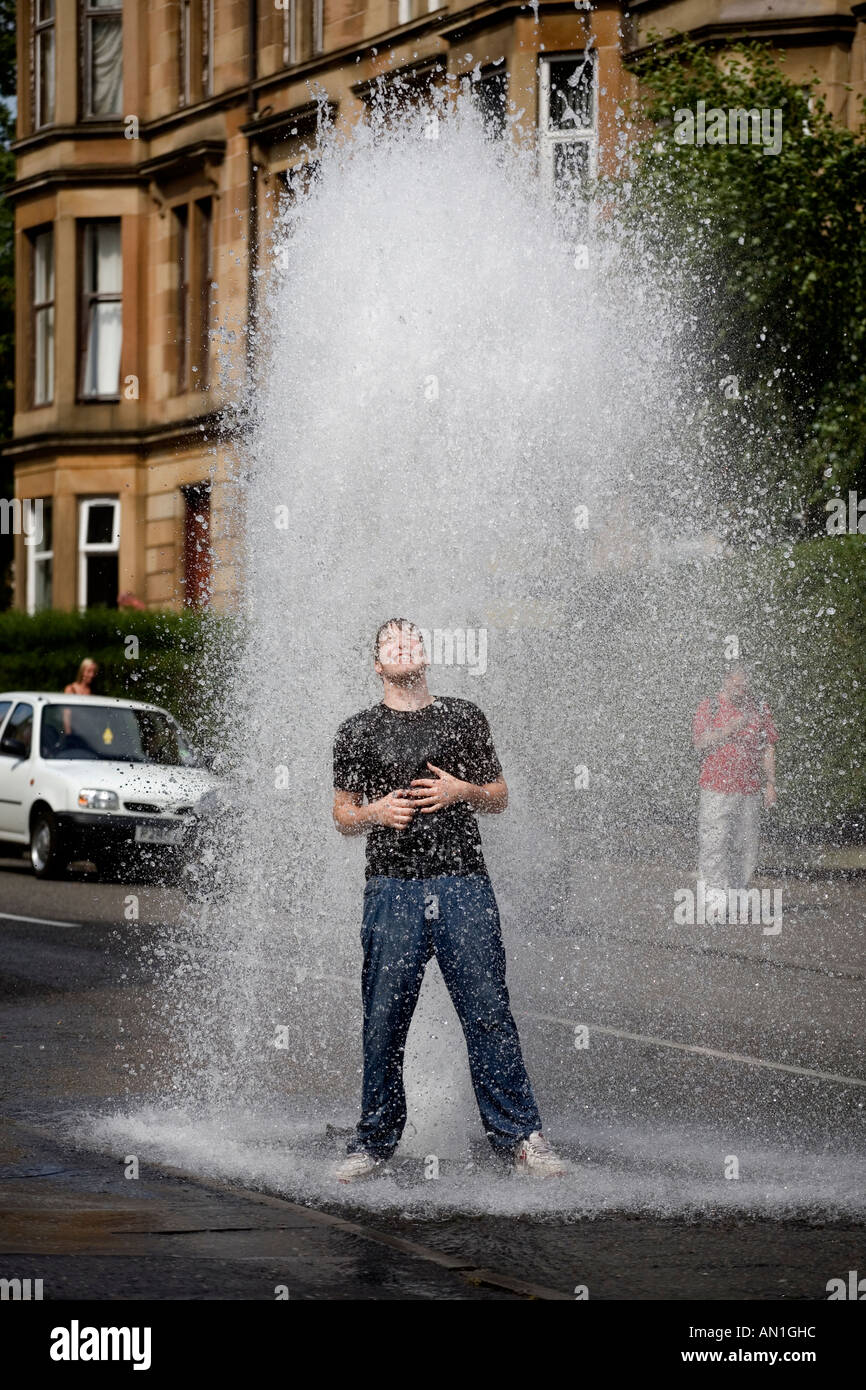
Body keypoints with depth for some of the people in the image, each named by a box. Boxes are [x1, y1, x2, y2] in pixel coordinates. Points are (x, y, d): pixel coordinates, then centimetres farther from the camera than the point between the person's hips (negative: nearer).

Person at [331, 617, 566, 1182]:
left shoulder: (464, 717, 12)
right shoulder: (359, 731, 10)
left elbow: (499, 797, 16)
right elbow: (343, 816, 14)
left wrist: (461, 791, -3)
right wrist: (375, 812, -7)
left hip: (464, 883, 0)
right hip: (392, 886, 0)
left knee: (488, 1012, -4)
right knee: (385, 1019, 0)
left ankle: (519, 1136, 1)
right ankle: (375, 1141, 11)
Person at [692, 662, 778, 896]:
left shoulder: (759, 708, 10)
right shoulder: (708, 708, 3)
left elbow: (768, 748, 11)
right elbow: (700, 743, -6)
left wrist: (770, 784, 5)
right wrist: (730, 728, -15)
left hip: (749, 791, 3)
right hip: (716, 789, -3)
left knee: (746, 849, 2)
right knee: (714, 847, -8)